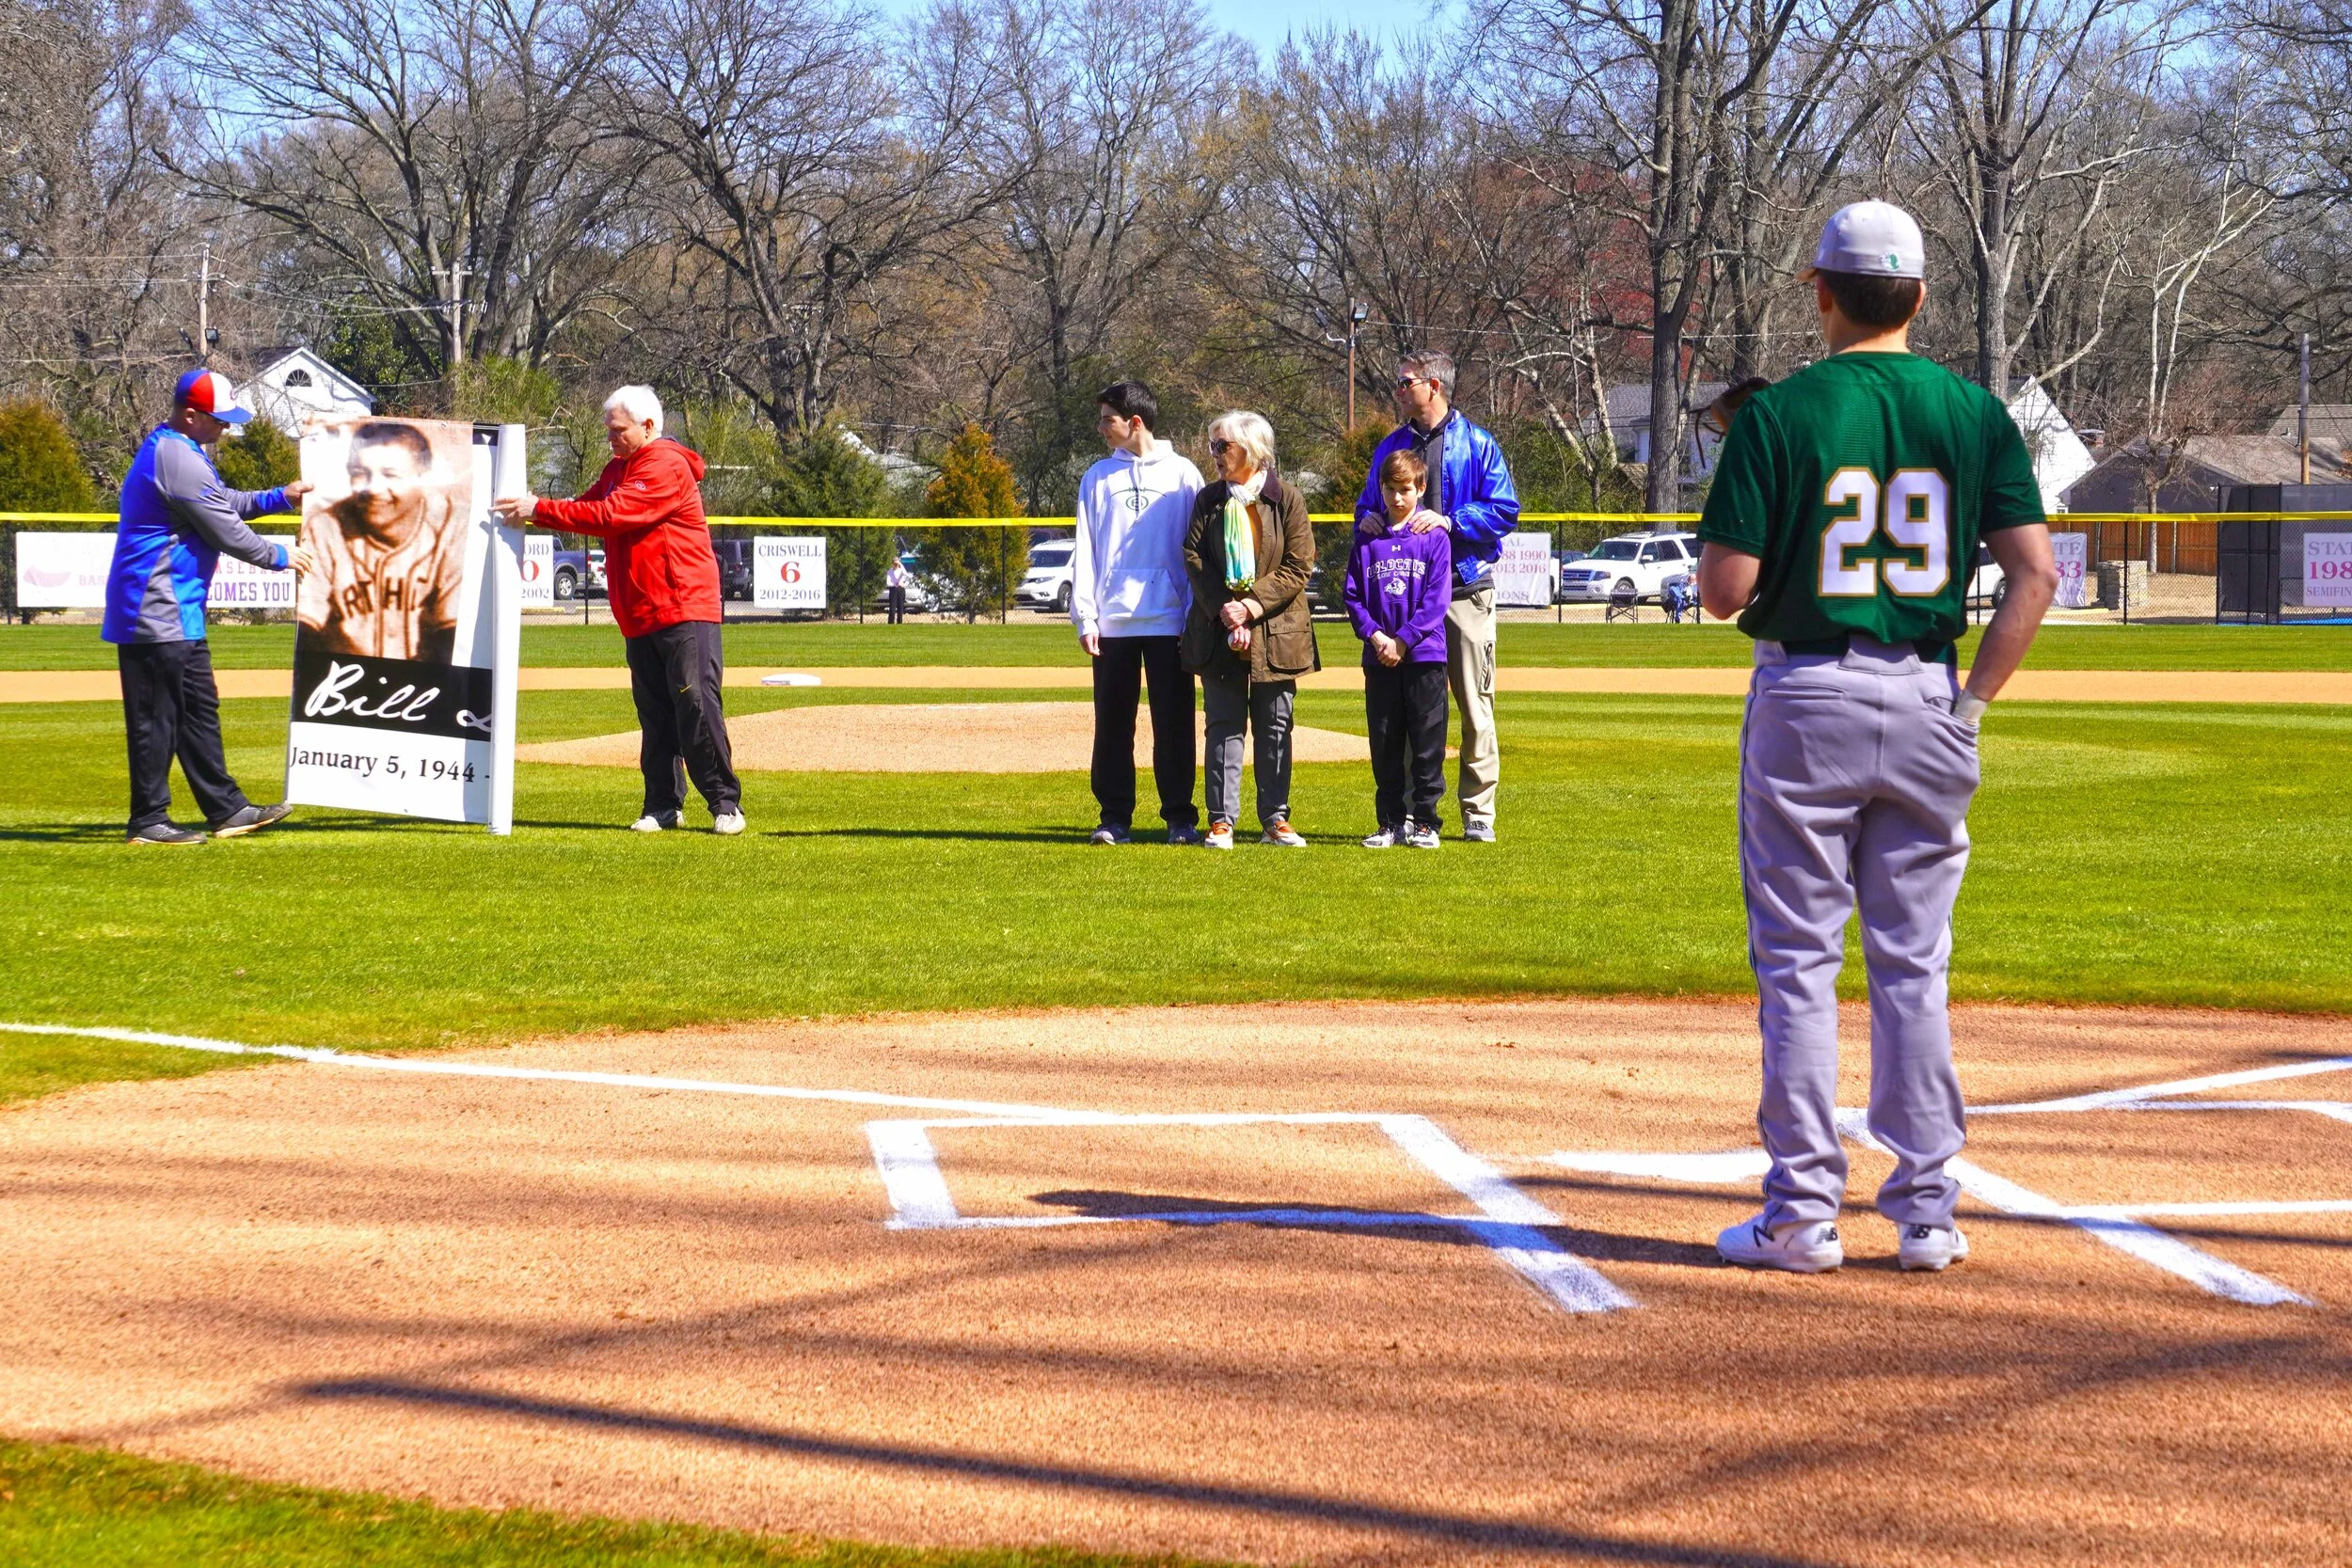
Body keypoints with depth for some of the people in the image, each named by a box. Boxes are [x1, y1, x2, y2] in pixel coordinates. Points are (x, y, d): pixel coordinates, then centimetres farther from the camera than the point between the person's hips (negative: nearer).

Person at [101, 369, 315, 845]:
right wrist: (278, 556, -4)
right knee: (157, 715, -6)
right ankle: (148, 820, -1)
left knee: (198, 708, 13)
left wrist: (278, 498, 14)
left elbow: (223, 502, 25)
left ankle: (226, 810, 18)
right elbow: (223, 528, -16)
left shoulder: (167, 449, 16)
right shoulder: (179, 459, -18)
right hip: (157, 610, -11)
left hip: (175, 612, 11)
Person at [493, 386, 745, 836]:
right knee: (654, 714, 7)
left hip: (685, 611, -9)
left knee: (697, 706, -9)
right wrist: (532, 509, -6)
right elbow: (586, 507, 12)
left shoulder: (667, 466, -13)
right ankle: (663, 806, 10)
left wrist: (539, 510, -21)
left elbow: (609, 515, -21)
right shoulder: (618, 469, 19)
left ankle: (725, 803, -4)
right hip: (639, 617, 9)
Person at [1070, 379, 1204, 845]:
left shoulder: (1182, 474, 3)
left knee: (1174, 723, 0)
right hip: (1112, 622, 2)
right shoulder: (1098, 477, 9)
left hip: (1169, 620, -2)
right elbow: (1085, 551, 7)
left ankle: (1180, 817, 7)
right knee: (1113, 724, 3)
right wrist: (1085, 617, -1)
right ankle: (1115, 818, 10)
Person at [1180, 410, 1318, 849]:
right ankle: (1221, 820, 2)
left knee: (1275, 728, 4)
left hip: (1275, 631, -2)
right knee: (1224, 726, 1)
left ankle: (1275, 818, 11)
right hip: (1218, 631, 2)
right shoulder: (1208, 500, 9)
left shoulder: (1286, 498, 0)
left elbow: (1299, 565, -5)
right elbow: (1194, 558, 2)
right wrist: (1223, 610, -12)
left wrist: (1253, 606, -14)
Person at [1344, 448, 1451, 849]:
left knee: (1427, 744, 0)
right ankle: (1391, 822, 13)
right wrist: (1374, 635, -9)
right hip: (1379, 658, 3)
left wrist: (1403, 641, -13)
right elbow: (1352, 594, 5)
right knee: (1384, 745, 6)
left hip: (1424, 654, -3)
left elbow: (1437, 599, -7)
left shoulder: (1434, 538, 0)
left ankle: (1424, 822, 7)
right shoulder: (1368, 539, 7)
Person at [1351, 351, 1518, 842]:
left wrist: (1450, 521, -16)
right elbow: (1367, 507, 21)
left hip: (1465, 591, -4)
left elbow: (1504, 511, -4)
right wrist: (1372, 524, -3)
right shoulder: (1390, 447, 14)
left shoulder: (1478, 445, 1)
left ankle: (1478, 813, 3)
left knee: (1474, 705, -2)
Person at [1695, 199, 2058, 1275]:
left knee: (1797, 956, 4)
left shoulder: (1780, 414, -8)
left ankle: (1803, 1213, 3)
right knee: (1914, 962, 10)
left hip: (1807, 697, -3)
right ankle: (1924, 1212, 10)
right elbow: (2035, 573, -4)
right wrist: (1974, 701, 3)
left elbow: (1726, 589, -11)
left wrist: (1725, 528, 10)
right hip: (1927, 702, 3)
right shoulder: (1974, 413, 2)